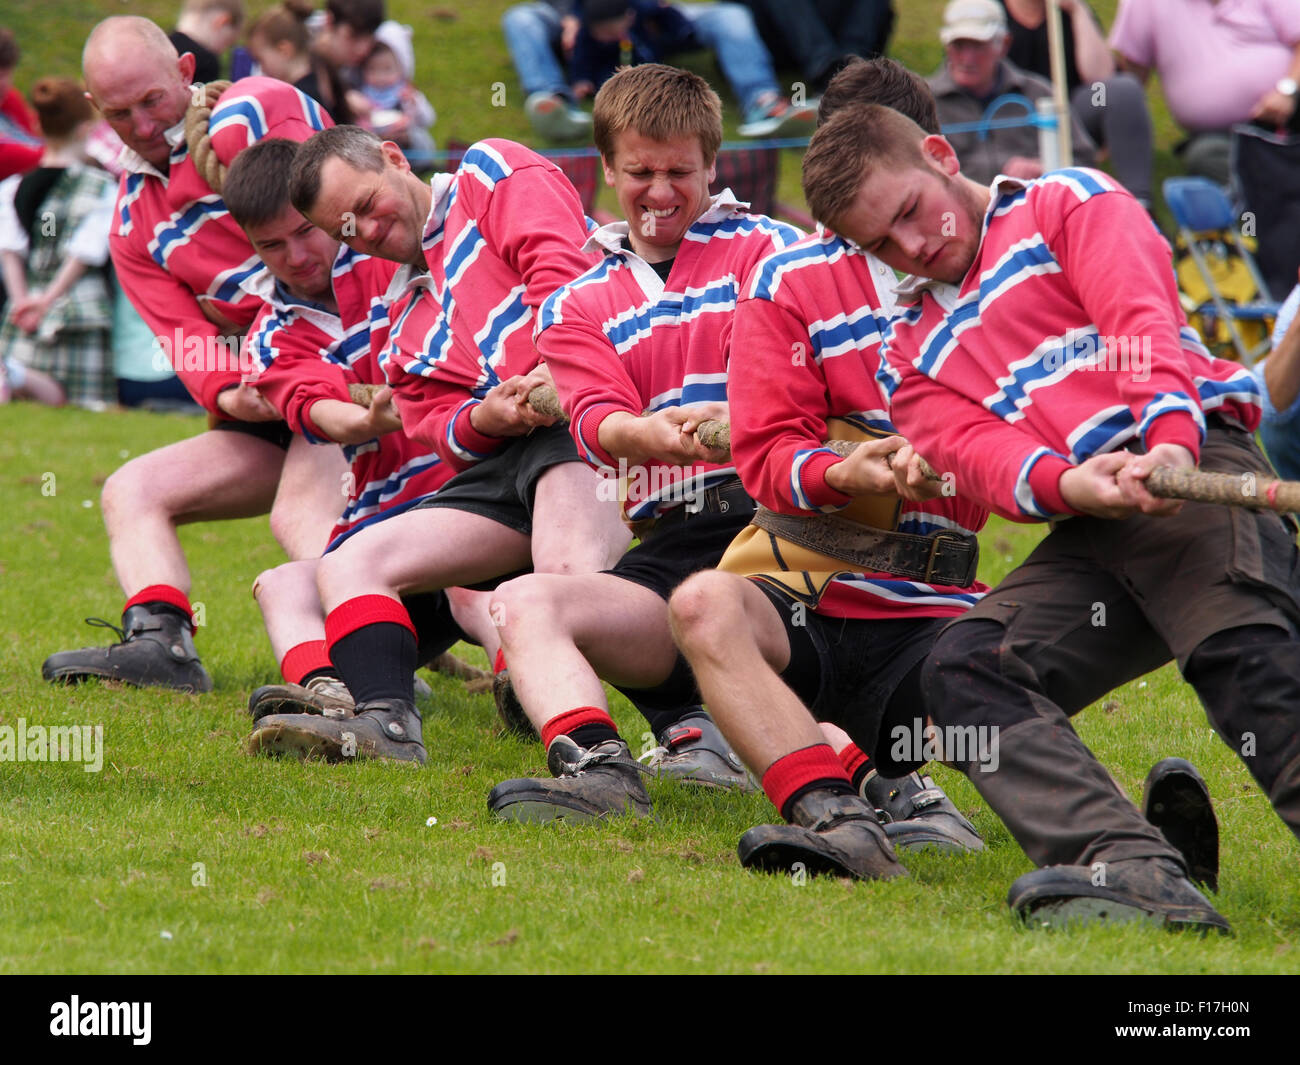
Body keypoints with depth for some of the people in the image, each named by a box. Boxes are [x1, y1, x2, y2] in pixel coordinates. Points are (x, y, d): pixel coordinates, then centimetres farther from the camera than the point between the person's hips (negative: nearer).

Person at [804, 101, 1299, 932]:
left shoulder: (1070, 205, 15)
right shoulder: (913, 355, 26)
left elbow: (1144, 320, -4)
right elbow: (978, 451, 6)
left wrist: (1170, 438, -25)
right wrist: (1069, 484, -19)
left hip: (1196, 465, -5)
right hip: (1087, 536, 5)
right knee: (962, 668, -19)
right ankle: (1135, 869, -39)